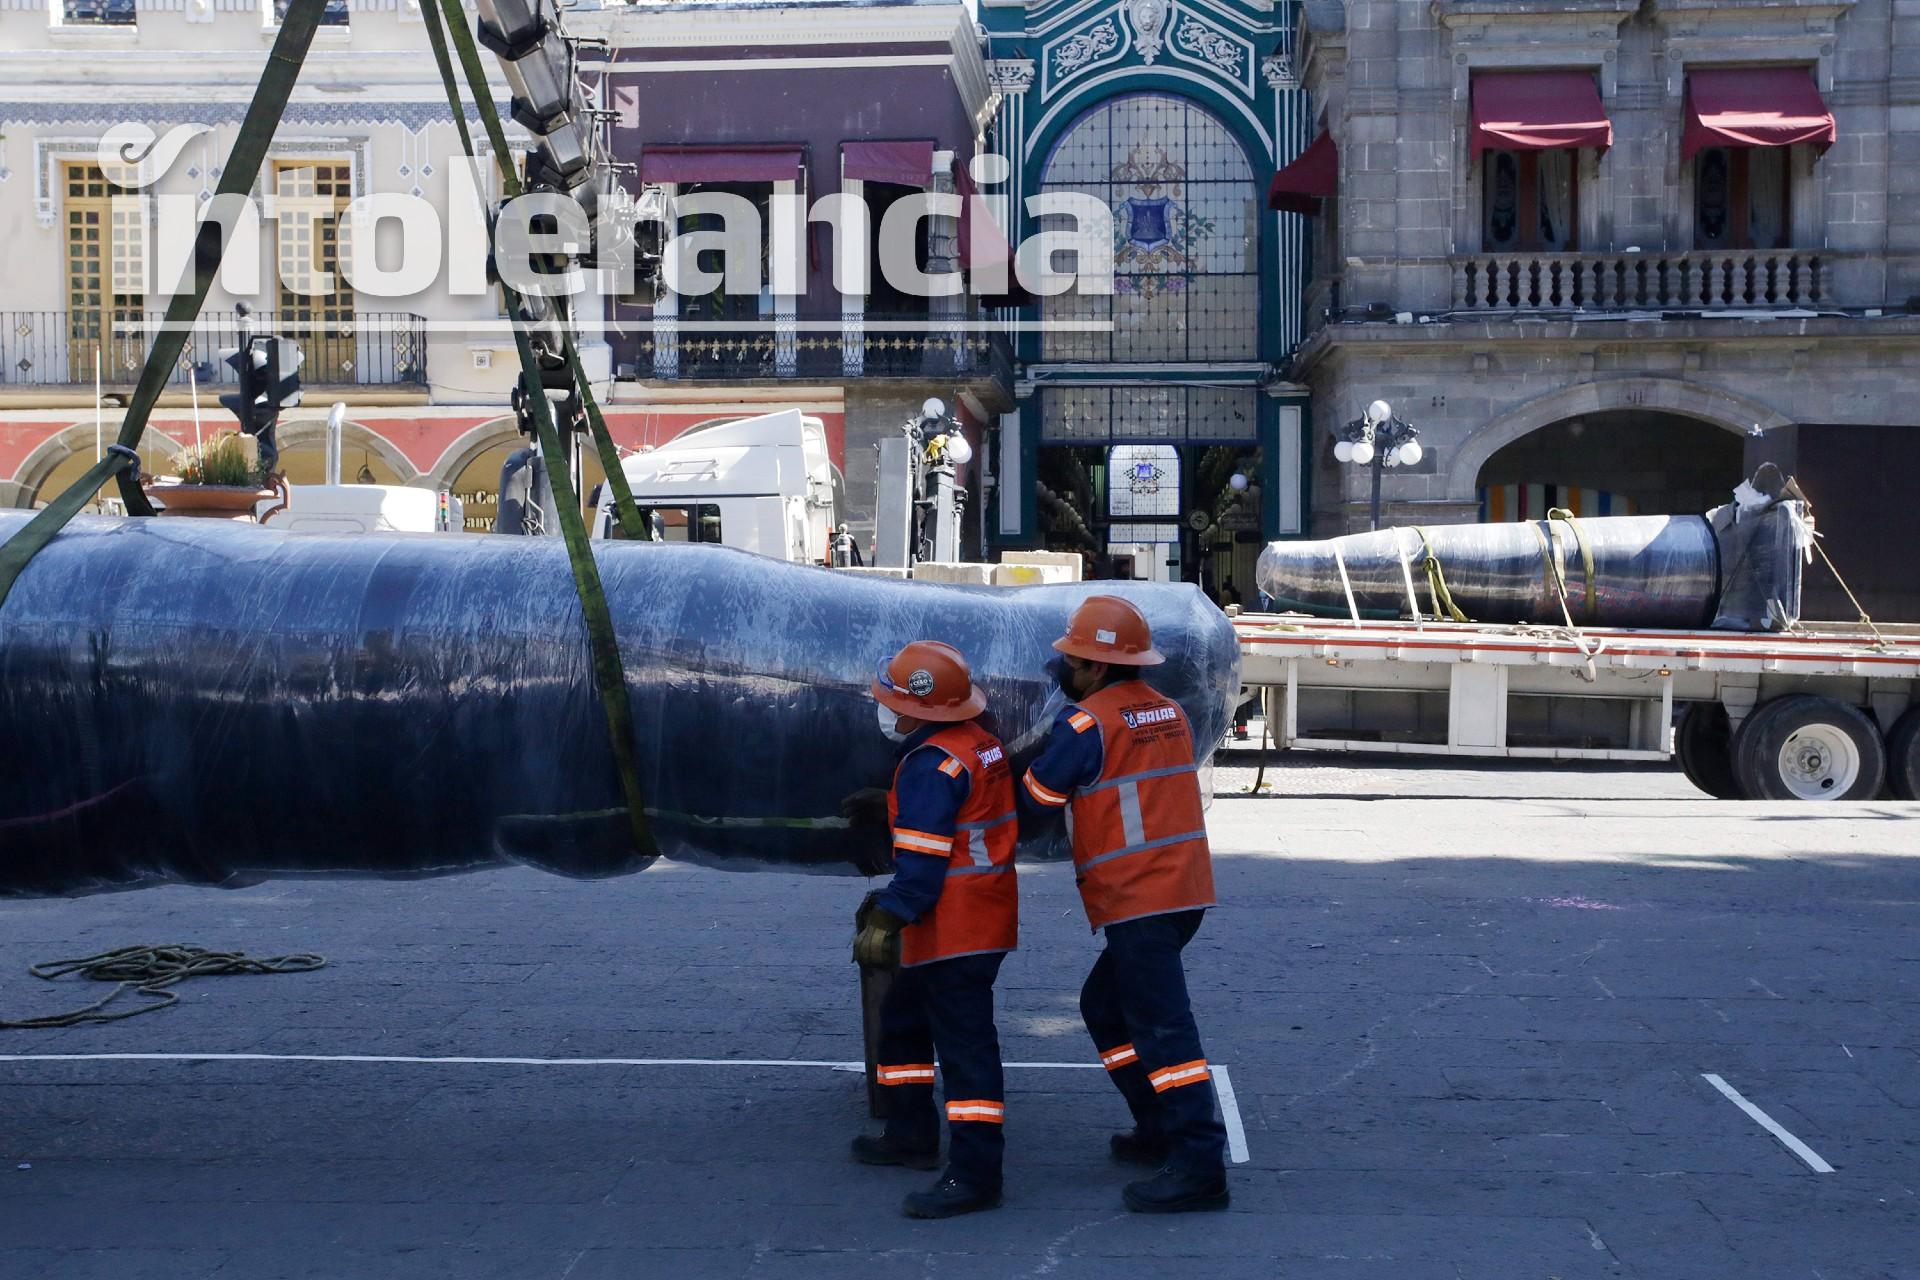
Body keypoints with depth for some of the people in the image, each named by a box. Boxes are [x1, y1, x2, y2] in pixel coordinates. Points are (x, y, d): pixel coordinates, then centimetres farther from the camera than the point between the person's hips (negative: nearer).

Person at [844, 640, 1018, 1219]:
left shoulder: (932, 765, -20)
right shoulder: (980, 744, 10)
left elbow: (922, 861, -22)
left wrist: (885, 921, -20)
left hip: (953, 930, -11)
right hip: (984, 920, 11)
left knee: (964, 1043, -9)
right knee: (903, 1018, 23)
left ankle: (975, 1174, -7)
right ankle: (912, 1135, 33)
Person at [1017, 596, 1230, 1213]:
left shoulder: (1087, 724, -11)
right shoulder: (1168, 711, 13)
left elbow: (1035, 800, -4)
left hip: (1137, 897, -9)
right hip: (1183, 888, 9)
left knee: (1161, 1026, -10)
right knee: (1105, 1005, 20)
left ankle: (1200, 1164, -14)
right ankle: (1160, 1129, 23)